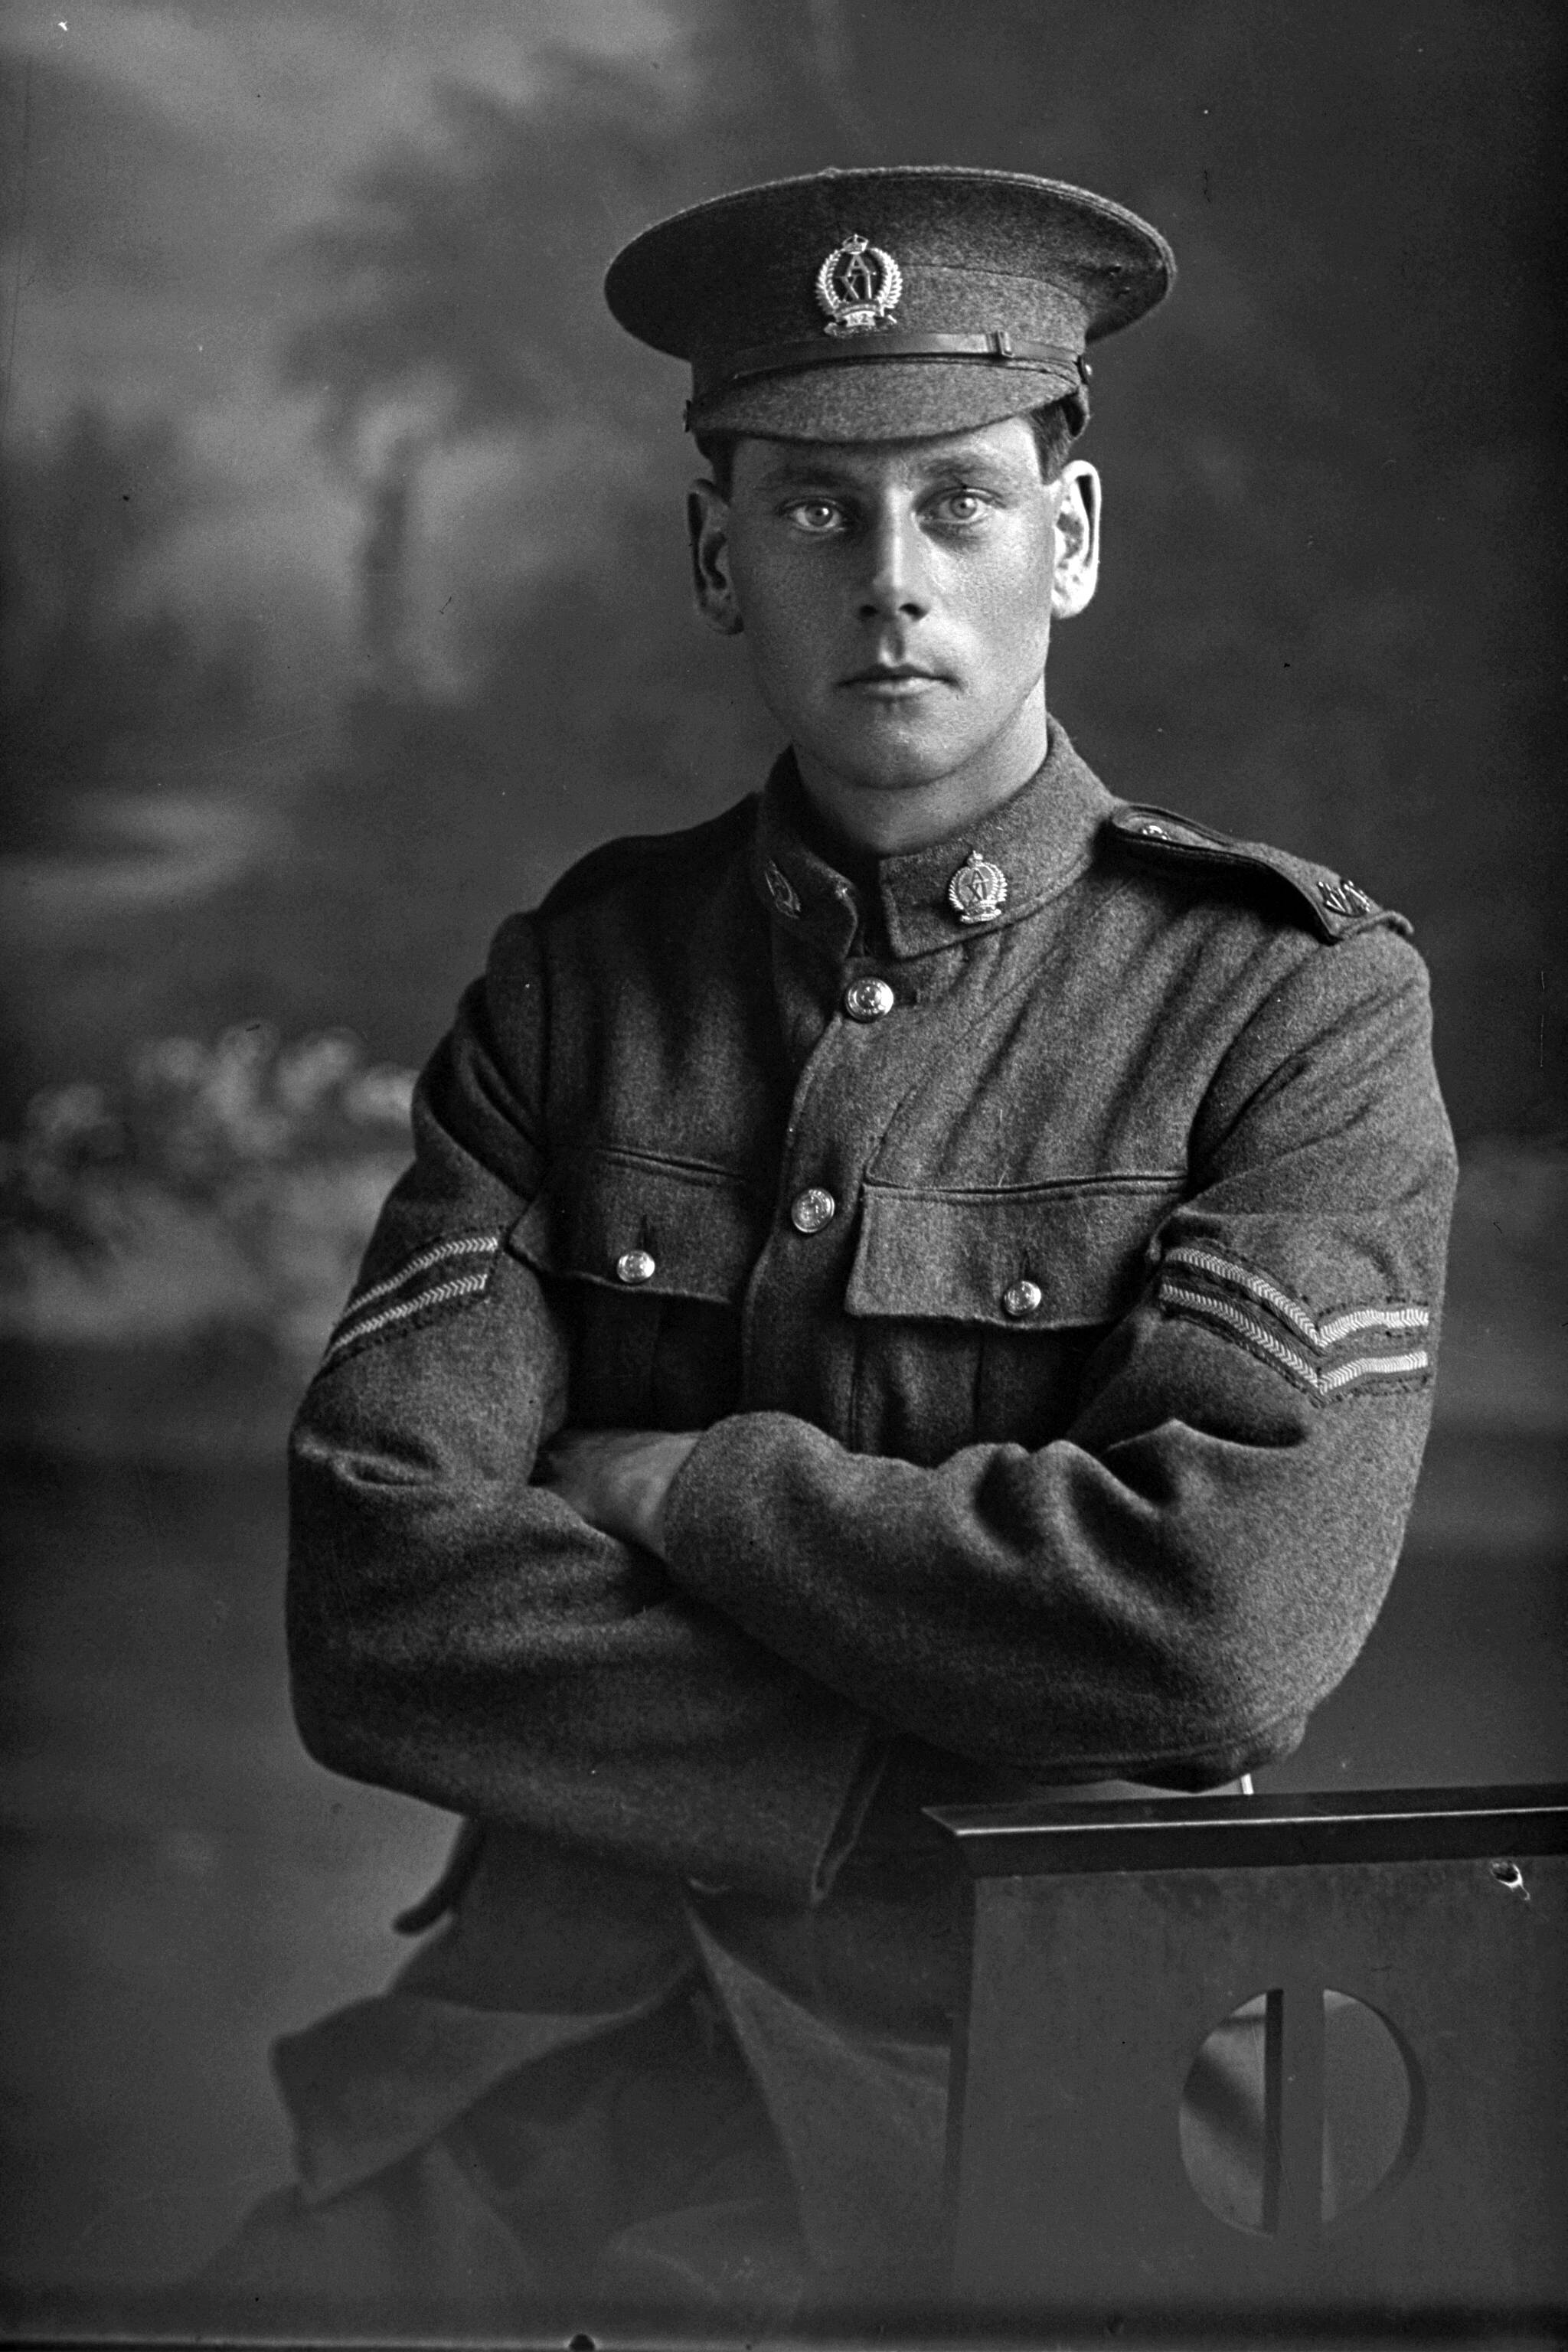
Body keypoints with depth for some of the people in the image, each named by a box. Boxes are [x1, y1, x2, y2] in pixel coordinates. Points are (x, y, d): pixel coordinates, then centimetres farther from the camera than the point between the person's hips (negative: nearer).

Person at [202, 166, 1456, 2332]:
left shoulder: (1300, 998, 0)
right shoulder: (576, 980, 9)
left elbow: (1230, 1606, -15)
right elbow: (381, 1601, -1)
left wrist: (649, 1485, -7)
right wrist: (918, 1799, -11)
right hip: (557, 2045, 2)